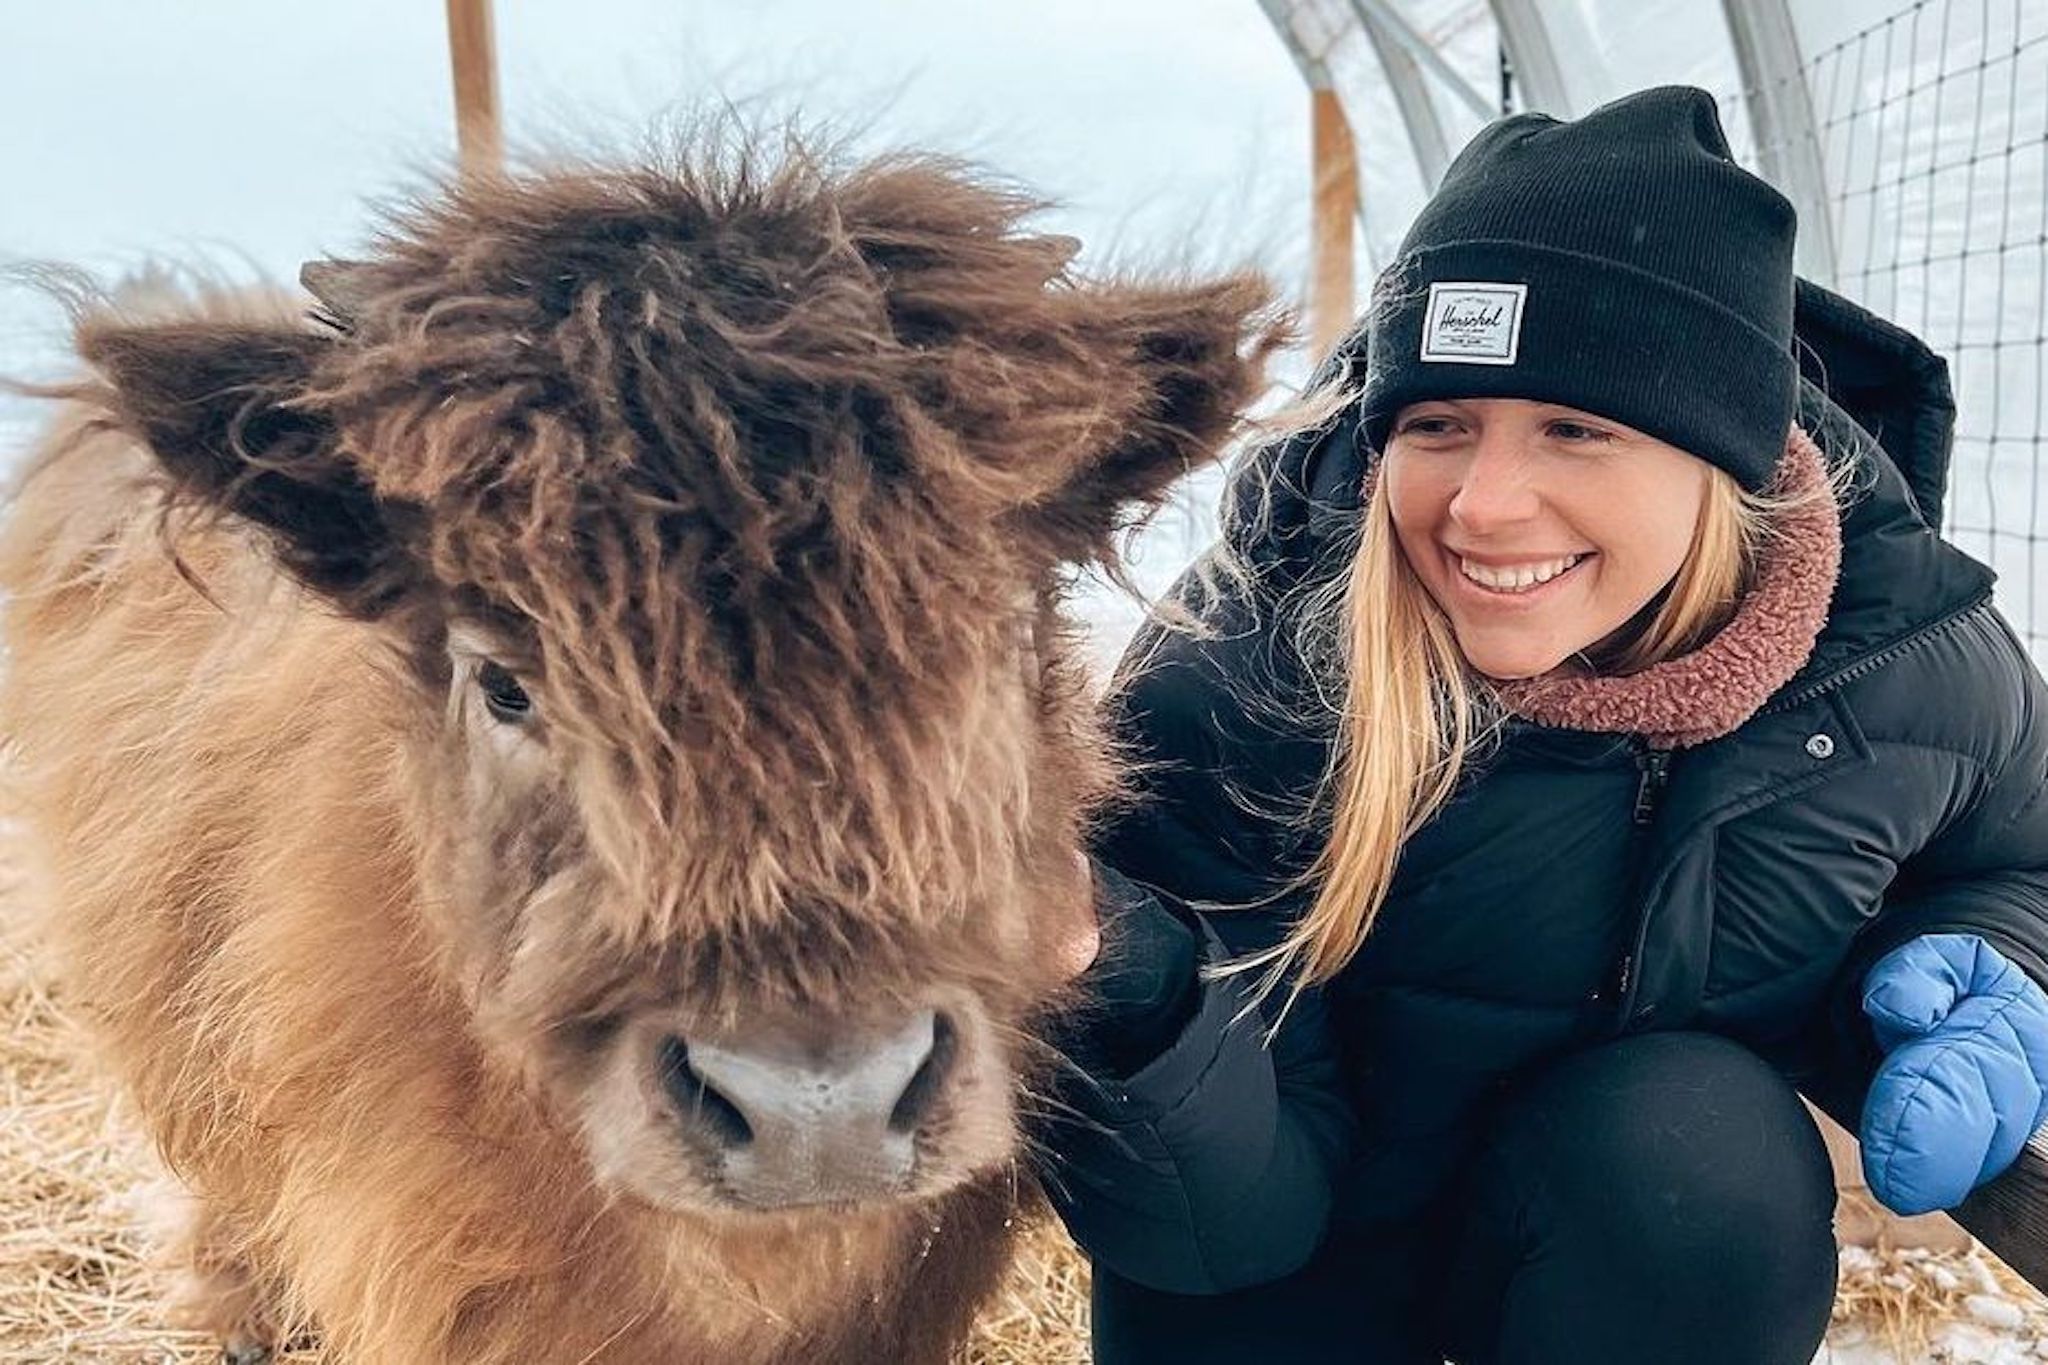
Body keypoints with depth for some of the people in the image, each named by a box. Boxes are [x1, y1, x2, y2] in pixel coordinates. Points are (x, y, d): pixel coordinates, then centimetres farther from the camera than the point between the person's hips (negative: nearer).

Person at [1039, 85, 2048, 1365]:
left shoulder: (1911, 651, -20)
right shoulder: (1237, 674, -30)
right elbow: (1244, 1202, -27)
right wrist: (1128, 1004, -49)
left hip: (1669, 1236, 2)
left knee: (1690, 1129, -29)